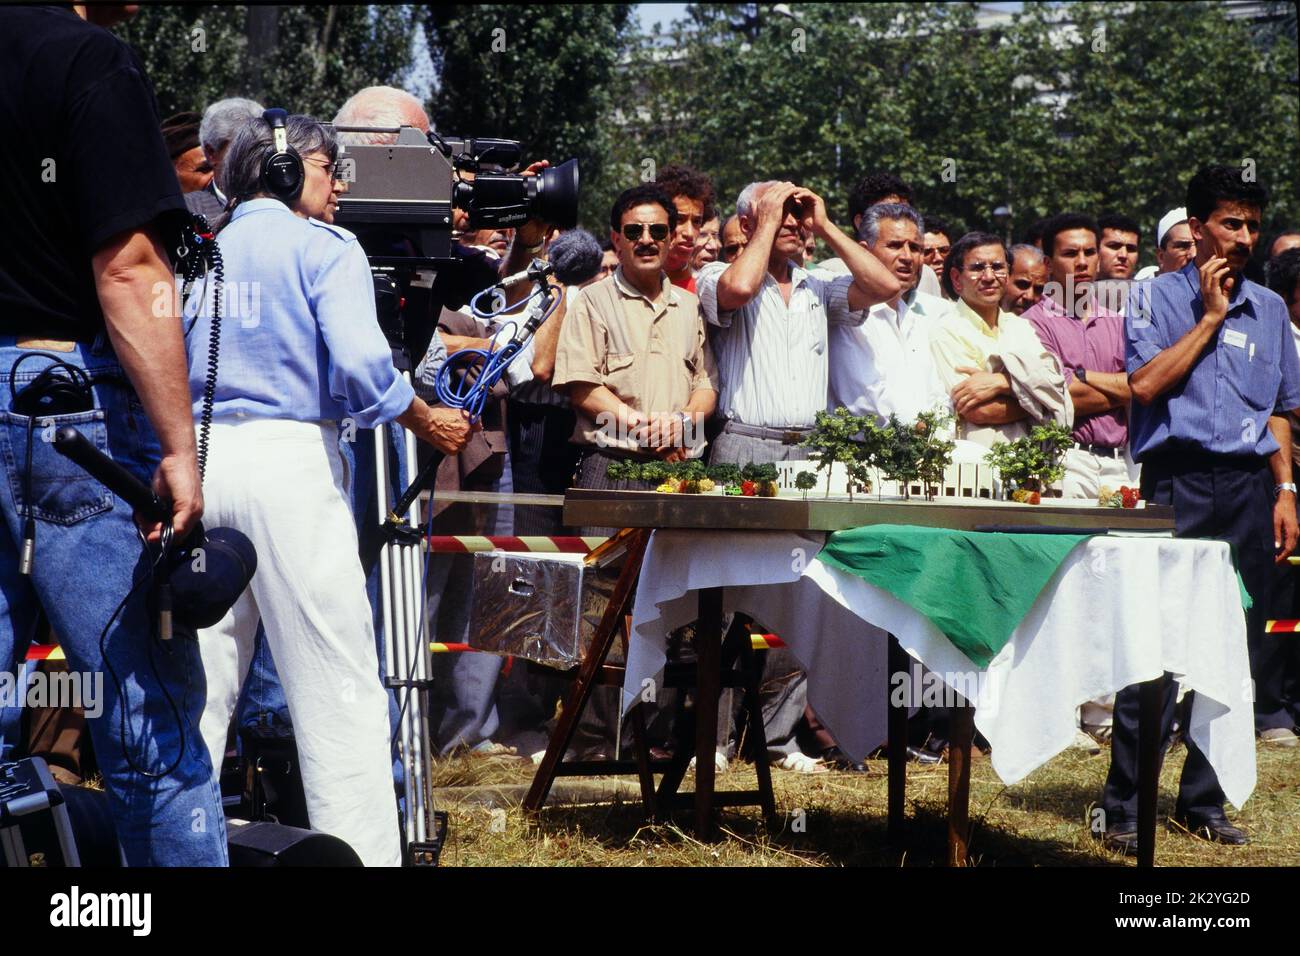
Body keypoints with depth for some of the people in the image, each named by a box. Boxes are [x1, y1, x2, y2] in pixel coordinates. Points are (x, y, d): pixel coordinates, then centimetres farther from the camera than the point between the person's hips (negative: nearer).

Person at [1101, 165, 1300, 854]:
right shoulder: (1158, 297, 4)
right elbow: (1146, 384, -9)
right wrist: (1210, 316, -5)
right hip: (1178, 481, -5)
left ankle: (1202, 800, 12)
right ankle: (1124, 808, -5)